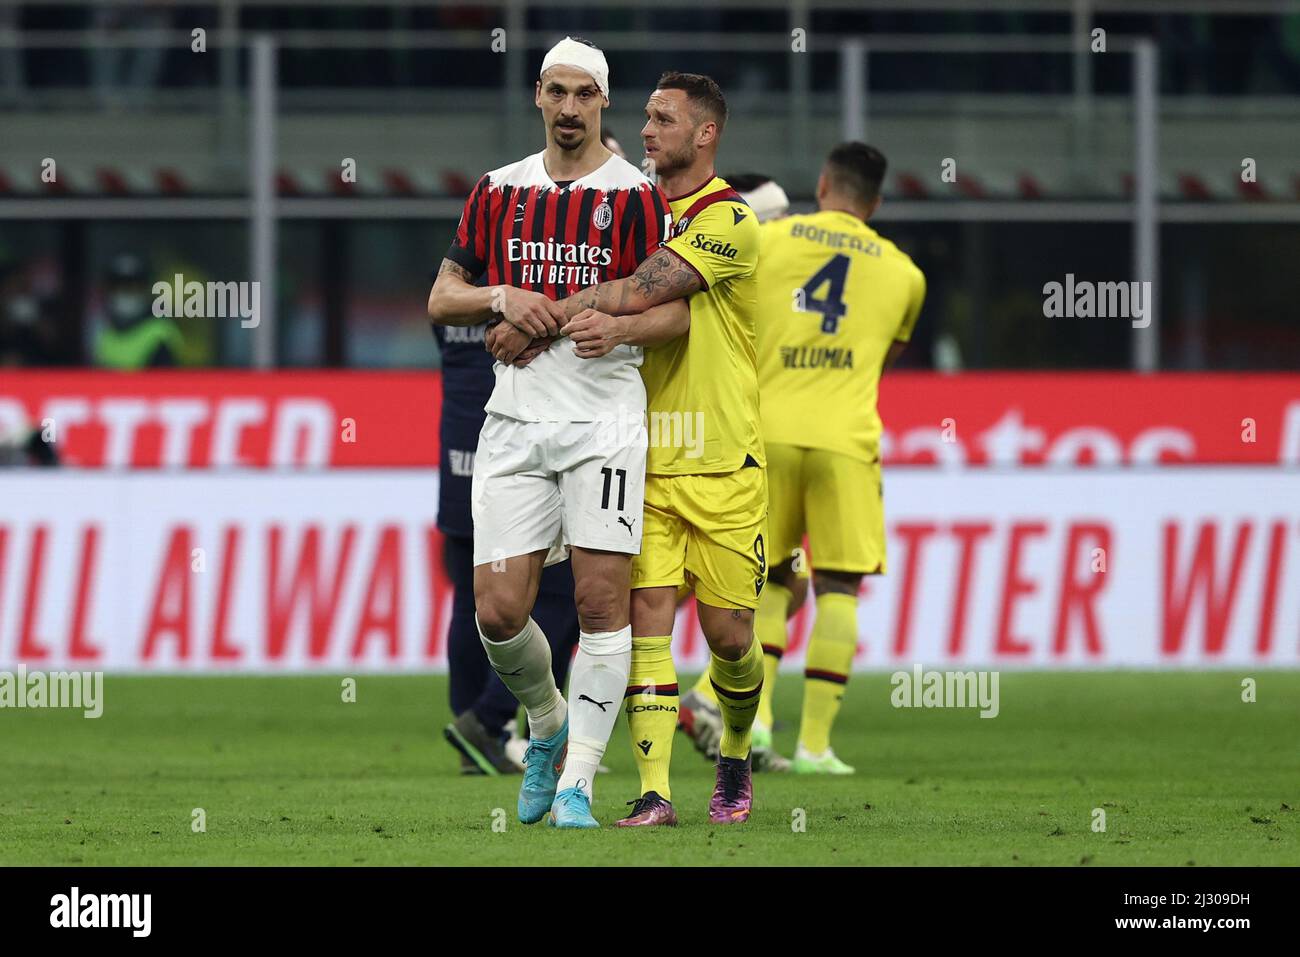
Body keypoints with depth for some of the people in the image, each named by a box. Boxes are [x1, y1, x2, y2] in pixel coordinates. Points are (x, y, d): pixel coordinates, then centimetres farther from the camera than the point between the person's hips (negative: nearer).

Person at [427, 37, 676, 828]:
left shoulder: (635, 194, 1)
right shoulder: (500, 191, 12)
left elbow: (677, 310, -4)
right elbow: (442, 299, 15)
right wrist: (502, 298, -5)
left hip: (605, 420, -3)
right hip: (515, 422, 3)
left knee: (602, 601, -8)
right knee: (498, 609, -3)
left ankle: (577, 781, -2)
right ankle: (548, 725, 25)